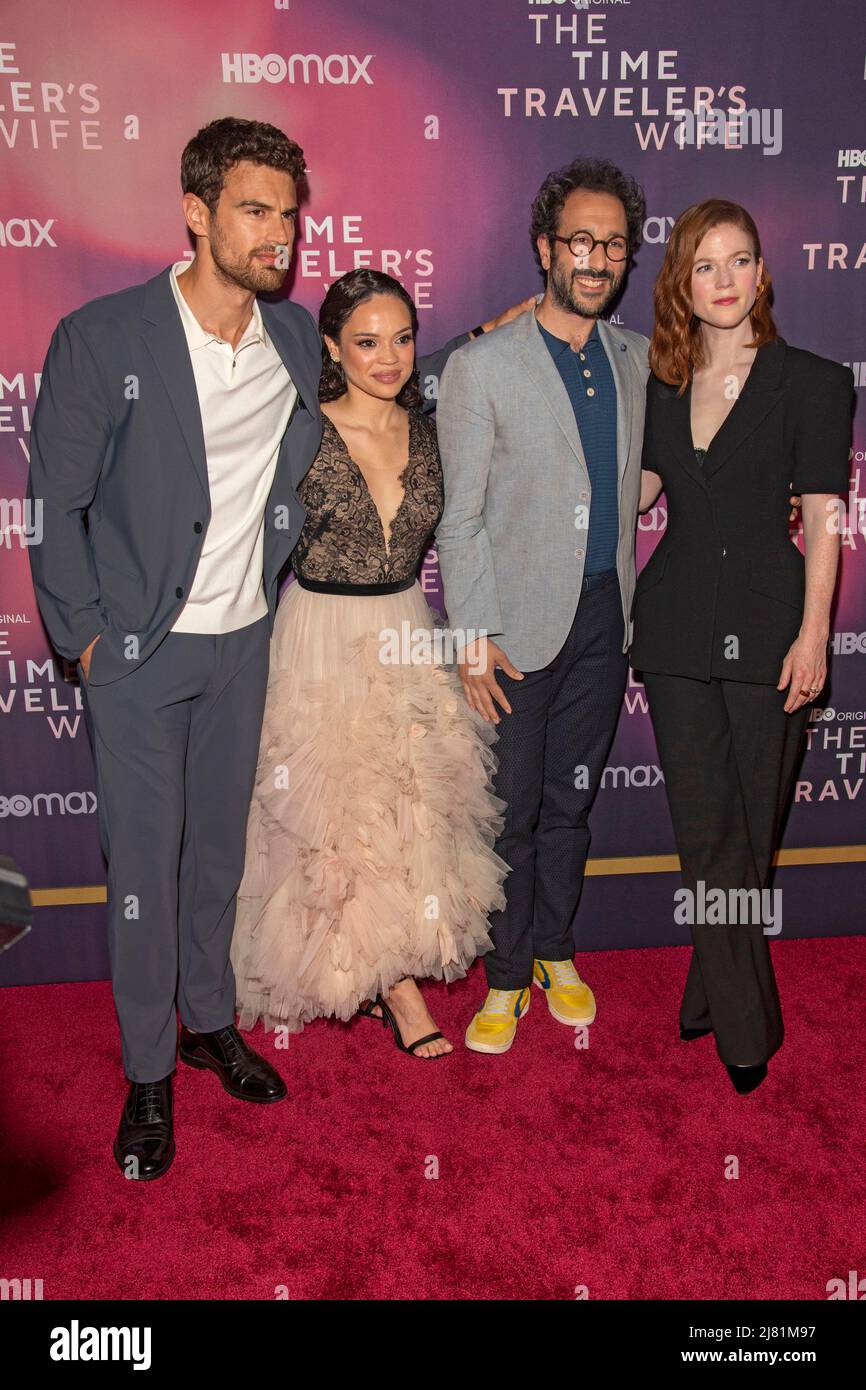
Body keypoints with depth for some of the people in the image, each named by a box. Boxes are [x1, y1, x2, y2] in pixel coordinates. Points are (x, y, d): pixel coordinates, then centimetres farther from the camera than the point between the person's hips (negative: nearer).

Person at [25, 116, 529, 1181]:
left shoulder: (296, 338, 3)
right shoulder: (102, 337, -11)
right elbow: (55, 503, -6)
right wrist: (84, 635, -7)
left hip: (244, 641, 4)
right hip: (137, 651, -4)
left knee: (219, 842, 16)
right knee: (144, 860, 4)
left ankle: (209, 1019, 38)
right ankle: (148, 1070, 24)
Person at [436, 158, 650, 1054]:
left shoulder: (635, 359, 8)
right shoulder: (481, 367, -7)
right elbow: (459, 518, -8)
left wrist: (627, 599, 10)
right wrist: (474, 638, -12)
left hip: (603, 618, 4)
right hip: (519, 624, -4)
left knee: (571, 802, 15)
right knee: (509, 813, 5)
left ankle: (555, 952, 33)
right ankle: (506, 977, 22)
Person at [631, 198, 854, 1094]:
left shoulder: (812, 382, 0)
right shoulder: (662, 384, 11)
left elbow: (823, 517, -4)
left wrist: (813, 635, -10)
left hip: (765, 623, -3)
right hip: (677, 623, 3)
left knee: (751, 822, 6)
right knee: (704, 826, 3)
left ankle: (716, 991, 27)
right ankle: (745, 1027, 14)